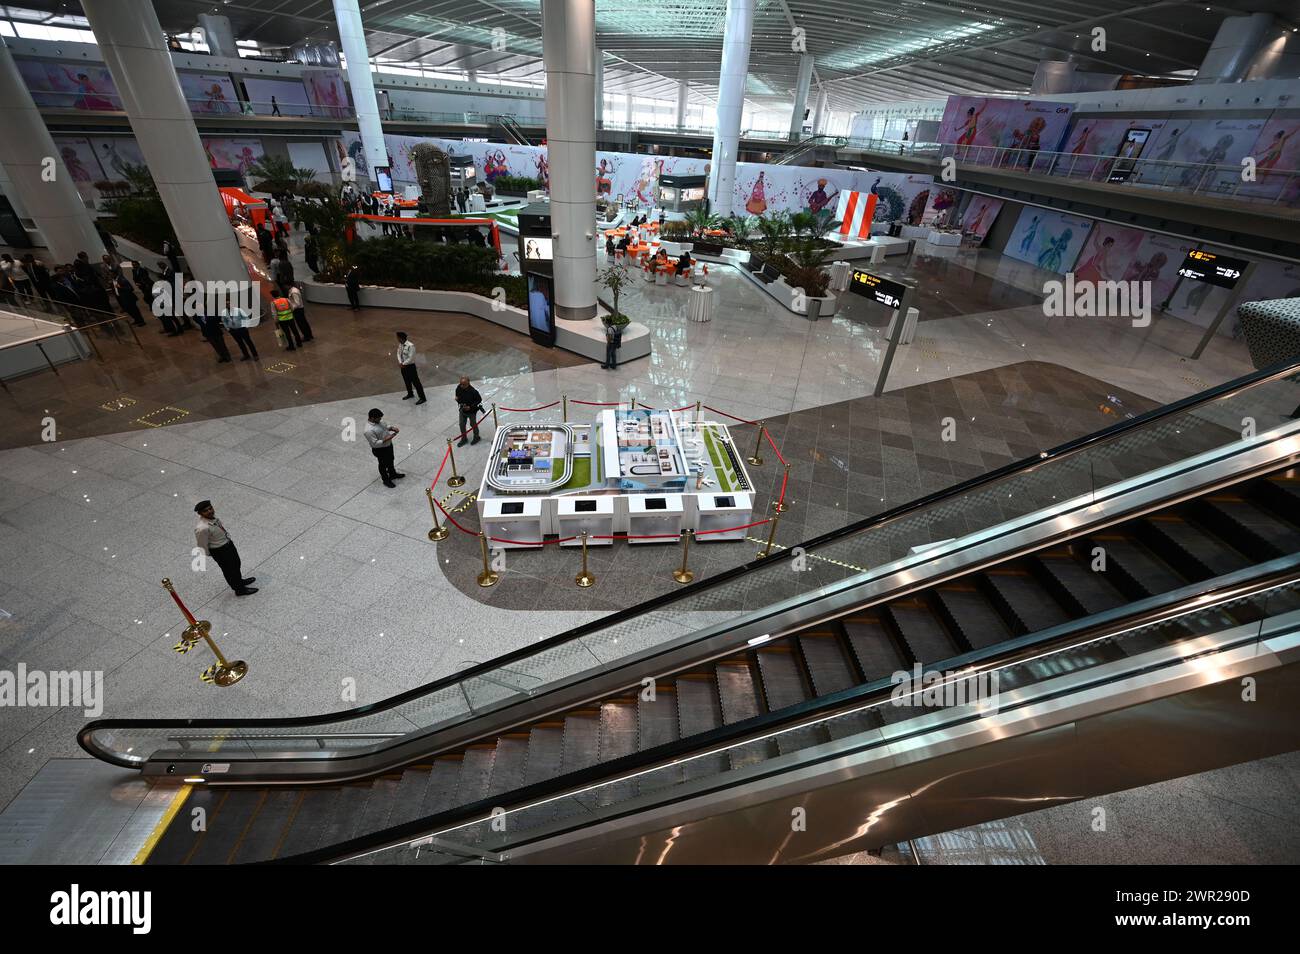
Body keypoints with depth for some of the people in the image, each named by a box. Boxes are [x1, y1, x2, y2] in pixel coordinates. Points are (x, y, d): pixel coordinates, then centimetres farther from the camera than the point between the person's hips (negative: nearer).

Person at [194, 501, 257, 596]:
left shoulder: (212, 516, -12)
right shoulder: (202, 528, -35)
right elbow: (202, 546, -22)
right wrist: (209, 553, -4)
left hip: (228, 543, 8)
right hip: (219, 551, -8)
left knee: (236, 563, 29)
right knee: (229, 570, 15)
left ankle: (239, 580, 56)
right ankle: (239, 589, 37)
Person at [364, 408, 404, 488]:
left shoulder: (378, 421, -9)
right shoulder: (369, 430, -34)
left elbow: (385, 426, 10)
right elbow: (375, 443, -31)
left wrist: (392, 428, -9)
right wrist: (387, 439, -34)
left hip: (389, 445, 8)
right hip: (380, 450, -8)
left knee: (390, 460, 28)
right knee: (383, 464, 15)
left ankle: (393, 474, 52)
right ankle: (386, 480, 37)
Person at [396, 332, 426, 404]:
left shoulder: (410, 346, -25)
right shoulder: (400, 344, -1)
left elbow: (410, 358, -24)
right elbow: (399, 353, 6)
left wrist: (403, 364, -17)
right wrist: (400, 362, -9)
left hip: (410, 366, -8)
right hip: (403, 365, 8)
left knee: (416, 382, 0)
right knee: (407, 381, 23)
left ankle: (422, 398, 10)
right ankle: (410, 394, 44)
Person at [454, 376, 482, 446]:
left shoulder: (473, 391, -30)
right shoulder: (459, 387, -13)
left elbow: (479, 400, -17)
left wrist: (470, 407, -23)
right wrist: (457, 399, -17)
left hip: (472, 411, -5)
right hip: (462, 410, 5)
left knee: (473, 424, 16)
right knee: (462, 425, 15)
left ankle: (476, 437, 41)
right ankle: (464, 439, 36)